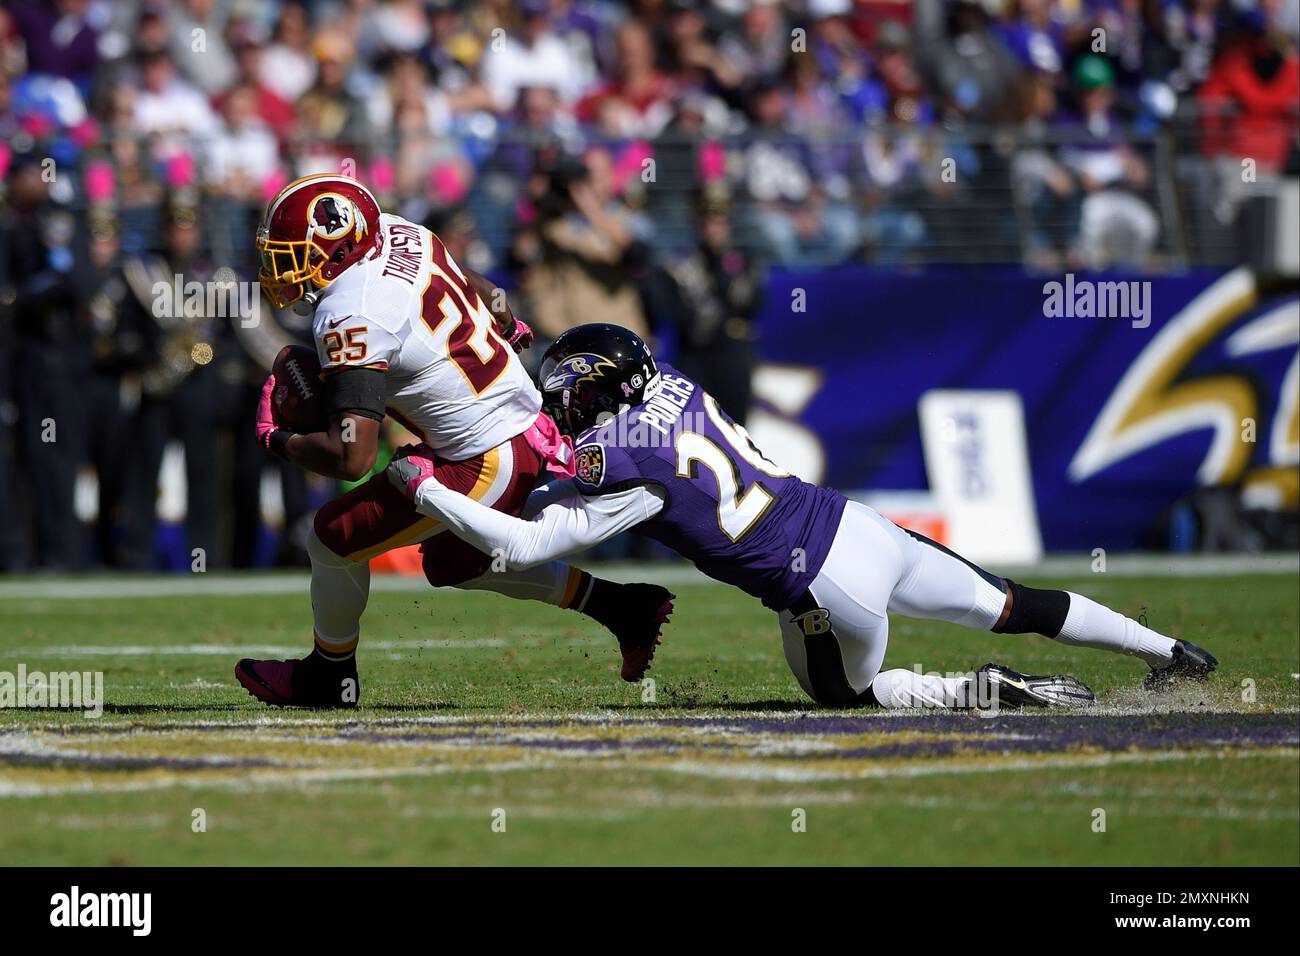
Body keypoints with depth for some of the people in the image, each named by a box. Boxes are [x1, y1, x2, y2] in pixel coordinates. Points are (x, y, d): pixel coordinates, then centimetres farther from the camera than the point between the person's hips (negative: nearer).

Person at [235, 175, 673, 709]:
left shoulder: (352, 319, -25)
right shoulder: (396, 232, 0)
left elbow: (352, 457, -29)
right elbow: (478, 291, 21)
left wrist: (277, 439, -11)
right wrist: (506, 326, 41)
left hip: (487, 465, -9)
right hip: (531, 429, 9)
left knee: (334, 538, 1)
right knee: (453, 564, 29)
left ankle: (329, 677, 23)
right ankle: (622, 606, 29)